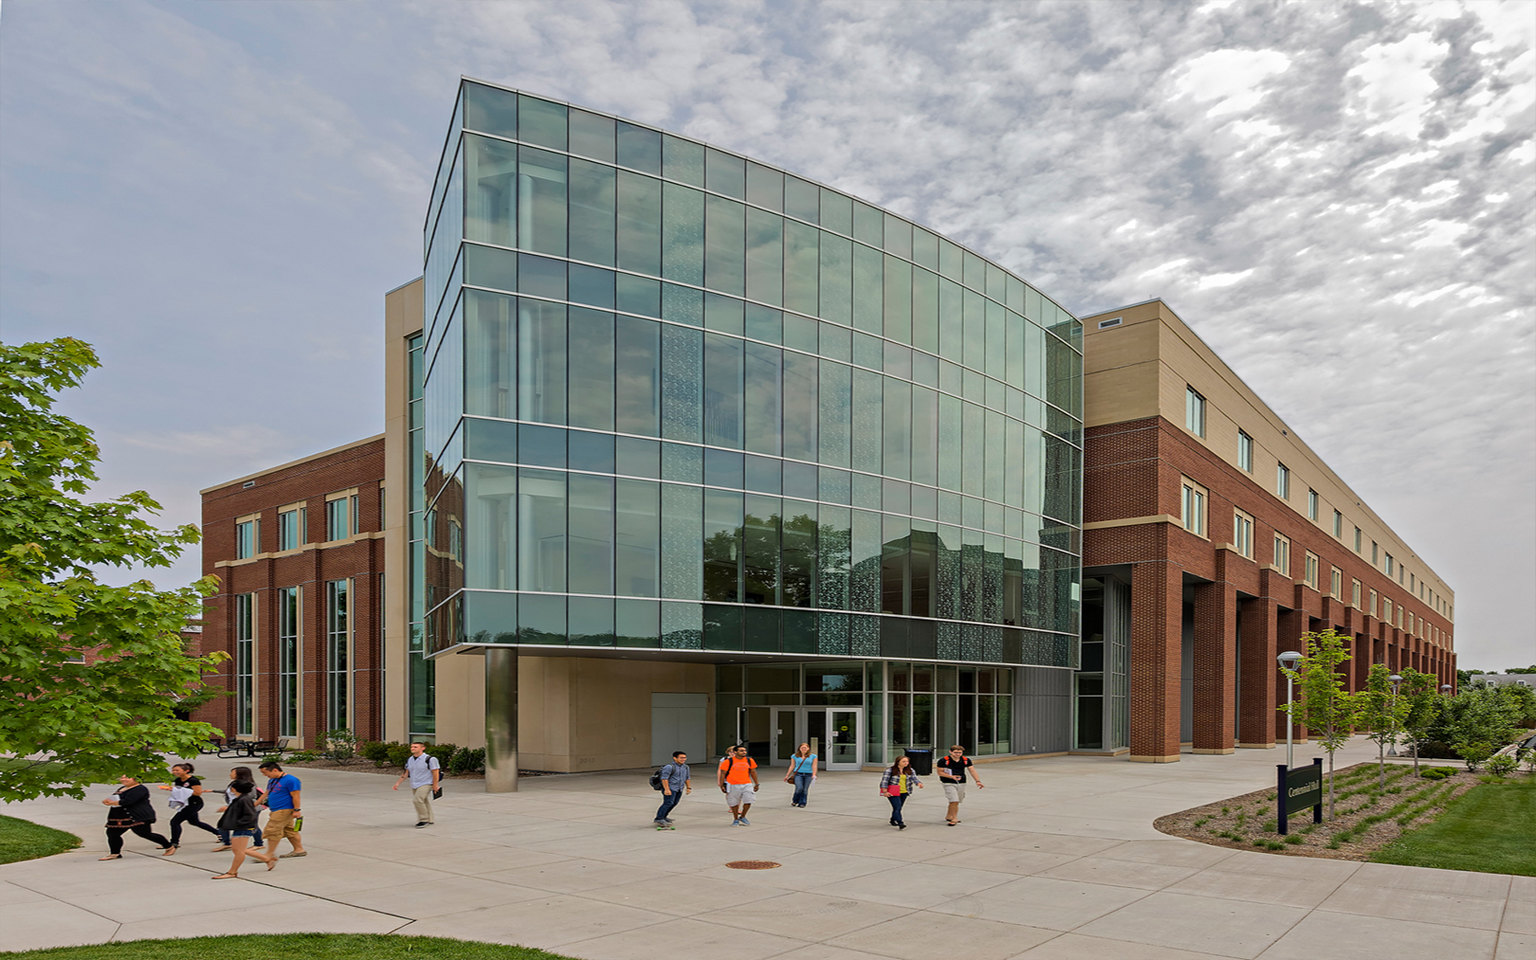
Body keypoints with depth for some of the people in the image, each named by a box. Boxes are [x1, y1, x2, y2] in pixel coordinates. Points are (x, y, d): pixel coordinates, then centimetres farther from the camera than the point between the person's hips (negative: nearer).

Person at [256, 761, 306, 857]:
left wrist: (296, 810, -18)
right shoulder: (272, 780, 14)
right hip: (276, 811, 9)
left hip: (284, 810, -9)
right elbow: (267, 793, 24)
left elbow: (295, 796, -16)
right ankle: (299, 850, 18)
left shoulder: (290, 780, -15)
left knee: (273, 831, -9)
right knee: (289, 830, 12)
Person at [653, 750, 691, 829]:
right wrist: (667, 789, -23)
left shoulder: (685, 767, 9)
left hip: (679, 789, 8)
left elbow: (687, 778, 20)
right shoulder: (669, 767, -14)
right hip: (670, 788, -8)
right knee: (668, 803, -17)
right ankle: (659, 819, -18)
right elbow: (664, 778, -18)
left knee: (674, 803, 9)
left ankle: (664, 817, 23)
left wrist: (688, 788, 17)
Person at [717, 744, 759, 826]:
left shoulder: (749, 760, 4)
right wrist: (721, 785, -5)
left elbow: (753, 772, 13)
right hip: (733, 785, -2)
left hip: (747, 784, 2)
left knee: (748, 801, -6)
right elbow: (723, 773, -3)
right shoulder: (728, 761, -7)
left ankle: (742, 817, 19)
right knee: (734, 803, 6)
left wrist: (756, 784, 13)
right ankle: (736, 819, 26)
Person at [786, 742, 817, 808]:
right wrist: (787, 775, 10)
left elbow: (814, 766, 0)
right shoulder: (795, 756, 9)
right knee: (799, 788, -16)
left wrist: (814, 775, -13)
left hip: (808, 775, 1)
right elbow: (792, 766, 12)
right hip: (798, 774, -1)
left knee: (805, 790, -5)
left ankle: (802, 803, 4)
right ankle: (795, 801, 7)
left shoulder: (813, 756, 6)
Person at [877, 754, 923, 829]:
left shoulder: (910, 771, 8)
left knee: (898, 808, 12)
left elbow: (914, 778, -3)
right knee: (897, 807, -15)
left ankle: (893, 821, 31)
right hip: (893, 792, -6)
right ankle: (900, 823, -17)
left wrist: (919, 783, -24)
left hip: (904, 792, 6)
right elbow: (884, 780, -11)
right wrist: (885, 792, -18)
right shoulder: (890, 770, -9)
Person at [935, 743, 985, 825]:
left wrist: (977, 781, -11)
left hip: (961, 783, 5)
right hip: (949, 784, -5)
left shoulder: (966, 760, 0)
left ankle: (949, 816, 34)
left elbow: (972, 771, 2)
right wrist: (952, 777, -20)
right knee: (954, 801, -15)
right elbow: (940, 772, -8)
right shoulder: (944, 761, -14)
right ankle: (954, 818, 2)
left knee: (955, 802, 14)